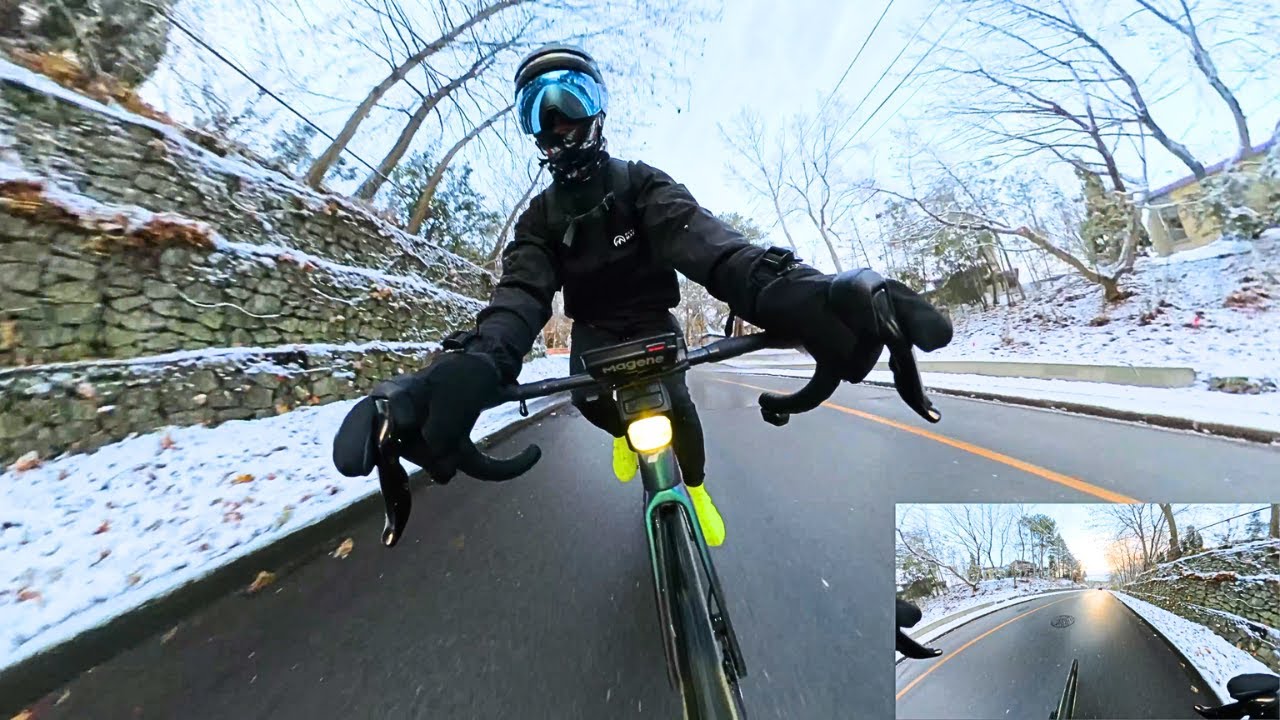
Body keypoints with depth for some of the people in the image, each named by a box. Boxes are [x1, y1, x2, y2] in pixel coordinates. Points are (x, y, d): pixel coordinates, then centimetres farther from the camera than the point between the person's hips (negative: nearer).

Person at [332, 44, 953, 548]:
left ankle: (695, 483, 14)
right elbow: (520, 292, -20)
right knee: (589, 399, -18)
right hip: (593, 329, 3)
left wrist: (783, 288, -50)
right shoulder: (540, 216, 0)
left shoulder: (642, 184, -7)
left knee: (676, 404, -19)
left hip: (651, 321, -2)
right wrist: (475, 359, -42)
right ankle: (630, 434, 20)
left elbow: (704, 243, -29)